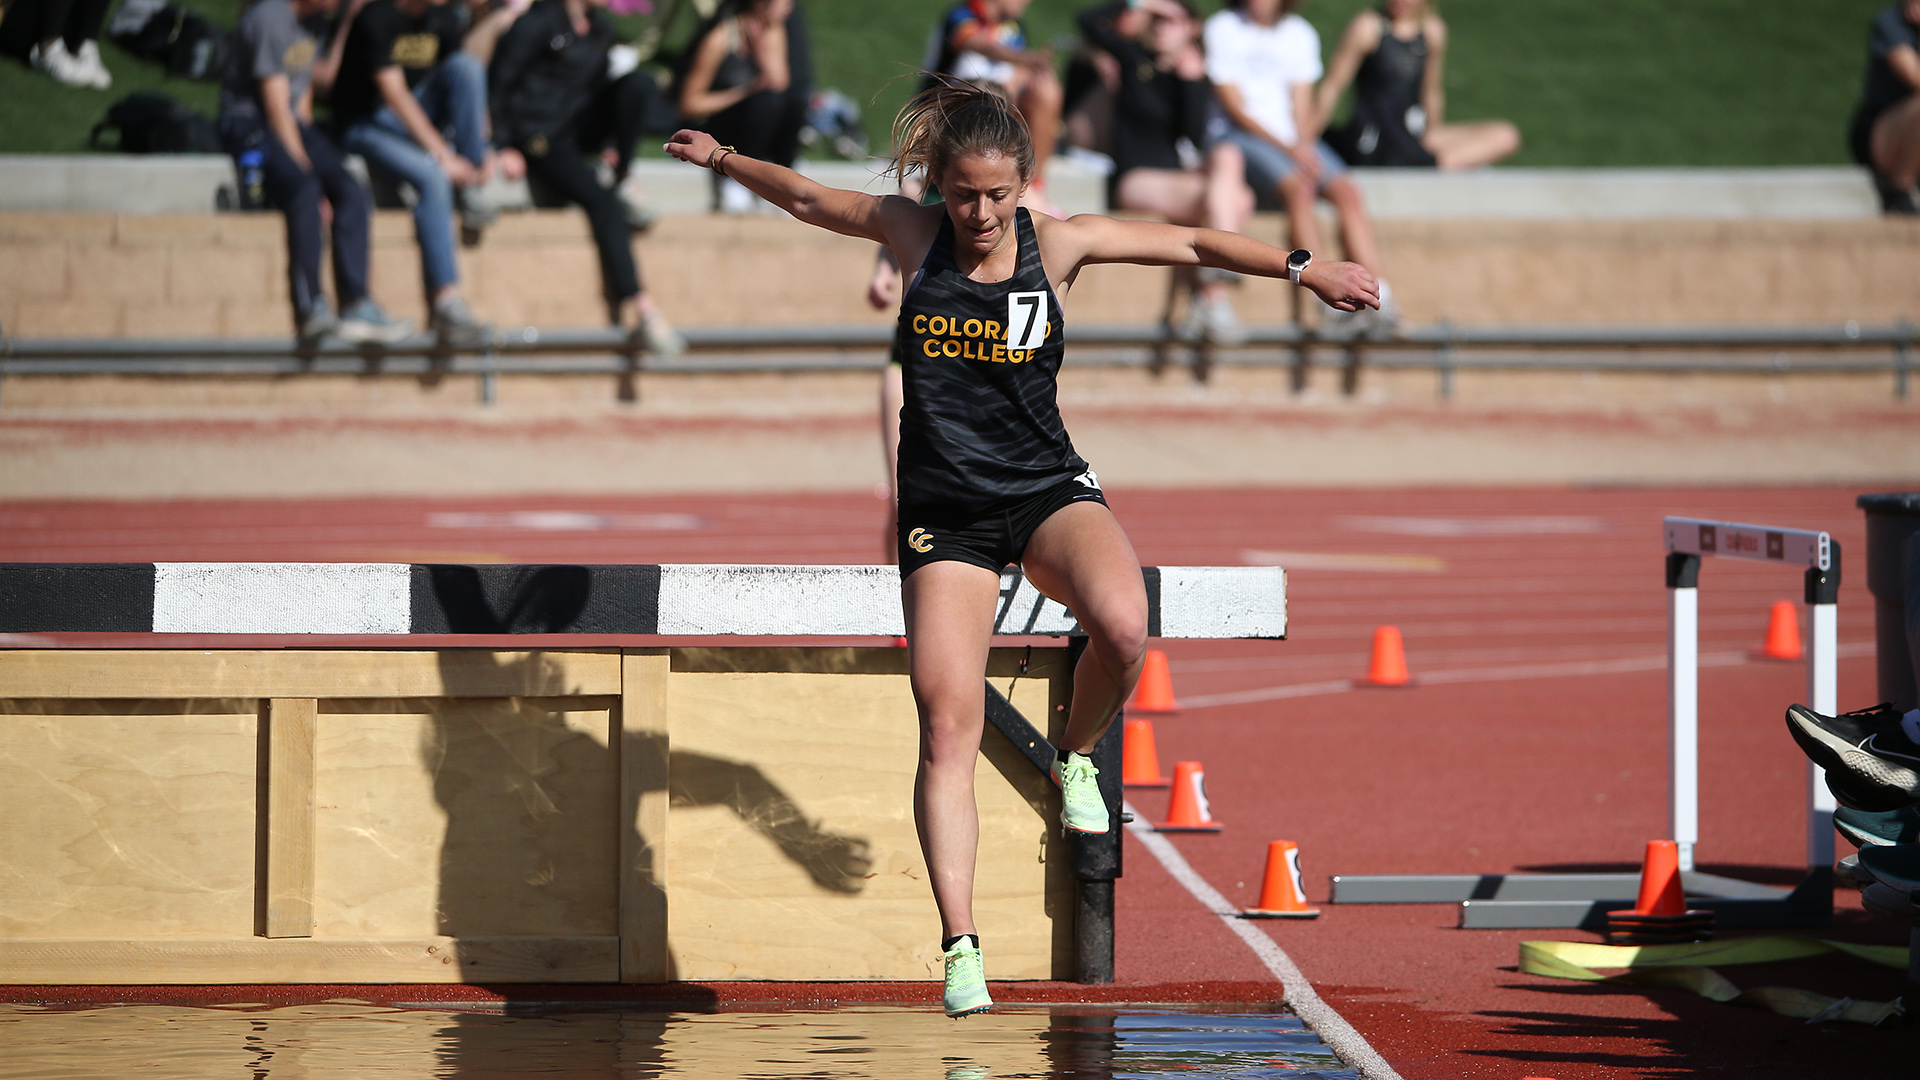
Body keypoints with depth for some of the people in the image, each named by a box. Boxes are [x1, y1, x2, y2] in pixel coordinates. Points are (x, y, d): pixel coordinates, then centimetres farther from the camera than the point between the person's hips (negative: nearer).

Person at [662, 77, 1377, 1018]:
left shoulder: (1059, 242, -1)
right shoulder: (912, 233, 1)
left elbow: (1190, 244, 5)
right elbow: (807, 198, 17)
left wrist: (1302, 268, 1)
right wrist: (721, 157, 27)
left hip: (1049, 490, -1)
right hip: (945, 513, 1)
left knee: (1122, 624, -32)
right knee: (947, 729, -9)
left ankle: (1076, 755, 0)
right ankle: (961, 946, -7)